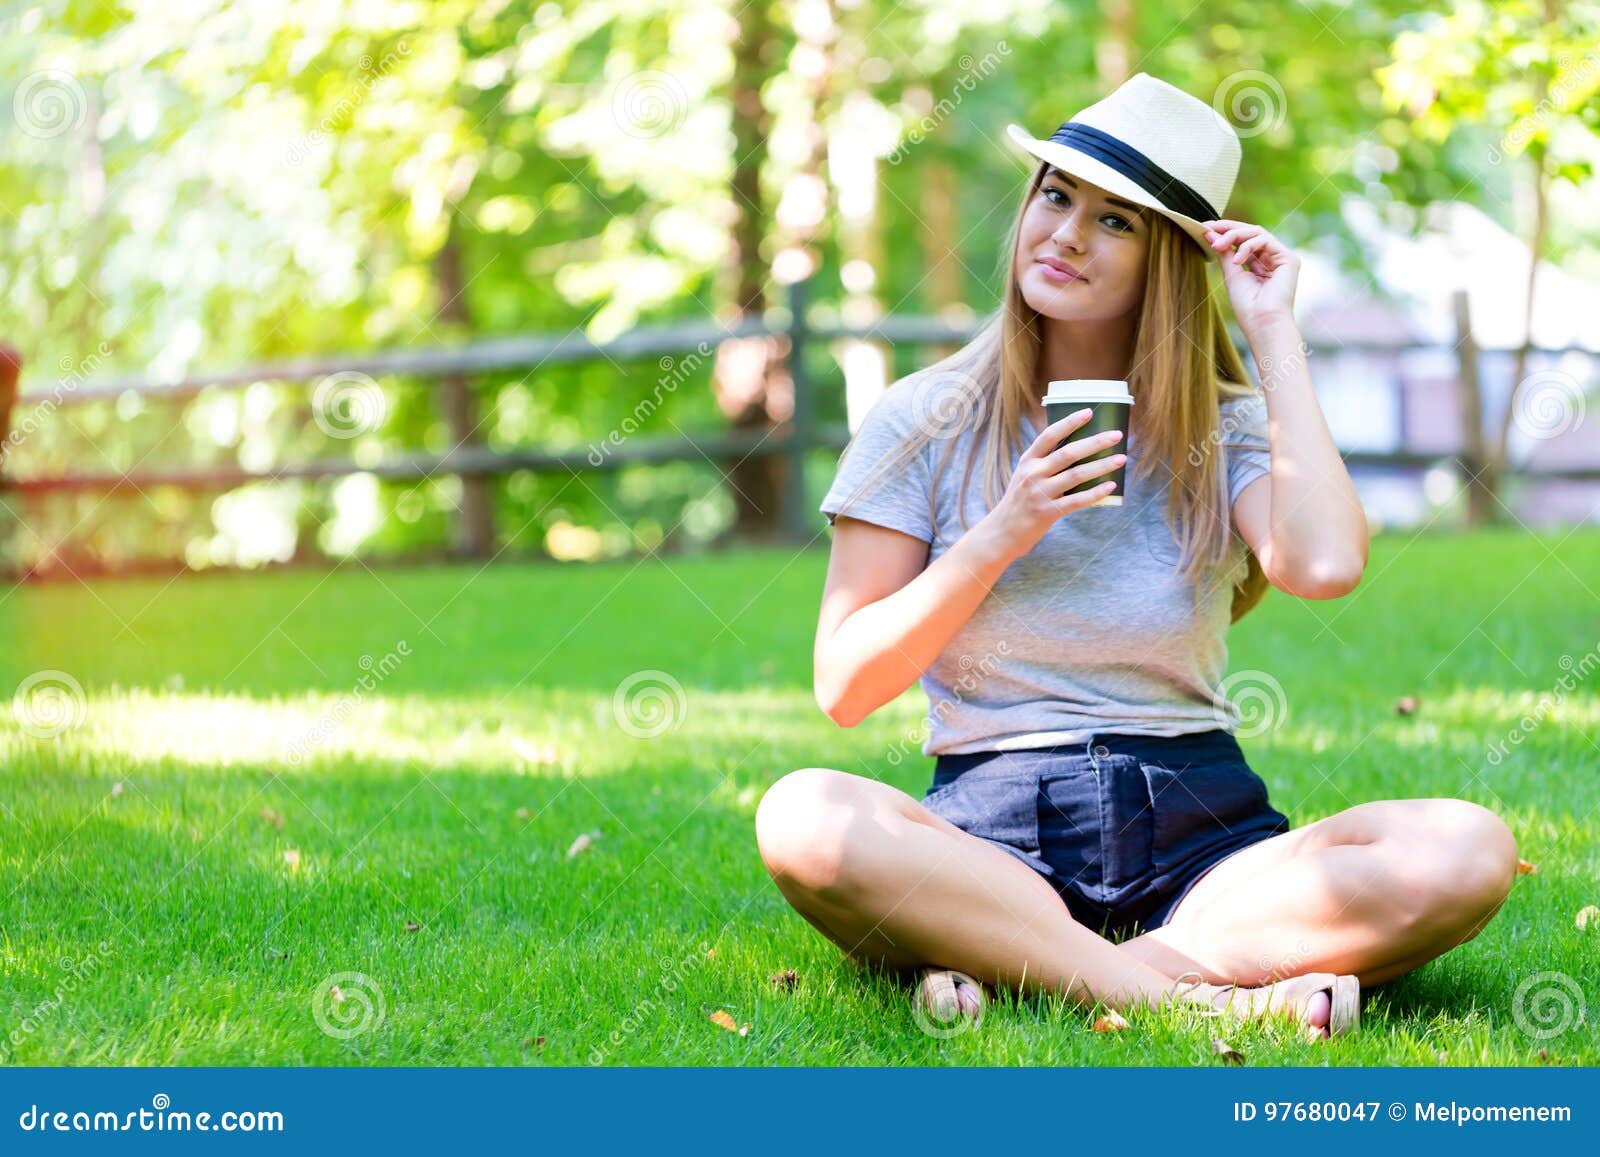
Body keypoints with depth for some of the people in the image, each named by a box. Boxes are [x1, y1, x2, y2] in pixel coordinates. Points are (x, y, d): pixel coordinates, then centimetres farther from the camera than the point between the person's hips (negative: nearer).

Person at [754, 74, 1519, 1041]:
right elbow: (845, 690, 1)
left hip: (1200, 830, 2)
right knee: (802, 817, -34)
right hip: (993, 833, -2)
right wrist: (1000, 537, -10)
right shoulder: (925, 424, 6)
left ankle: (1017, 965, -27)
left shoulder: (1223, 427, 9)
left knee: (1469, 851, -26)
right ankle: (1198, 994, -32)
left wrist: (1275, 335, -4)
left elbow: (1327, 567, -14)